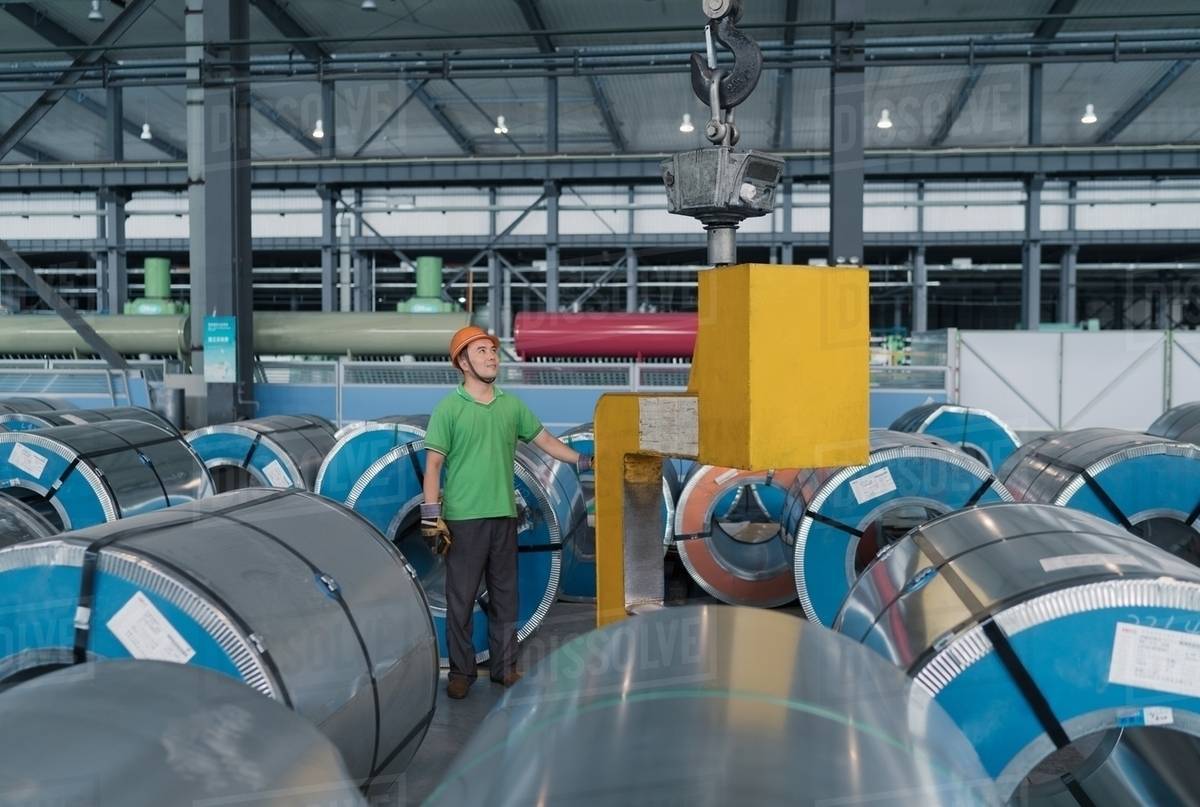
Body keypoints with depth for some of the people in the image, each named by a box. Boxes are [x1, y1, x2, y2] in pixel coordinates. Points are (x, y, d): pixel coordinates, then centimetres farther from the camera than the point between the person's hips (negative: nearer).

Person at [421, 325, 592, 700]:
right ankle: (461, 672, 14)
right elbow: (433, 464, -7)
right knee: (461, 598, 3)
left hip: (504, 516, 4)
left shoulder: (512, 404, 9)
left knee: (505, 596, 10)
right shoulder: (449, 408, -4)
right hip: (463, 519, -4)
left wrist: (584, 461, 11)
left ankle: (505, 667, 21)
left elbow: (544, 440, 17)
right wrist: (432, 515, -13)